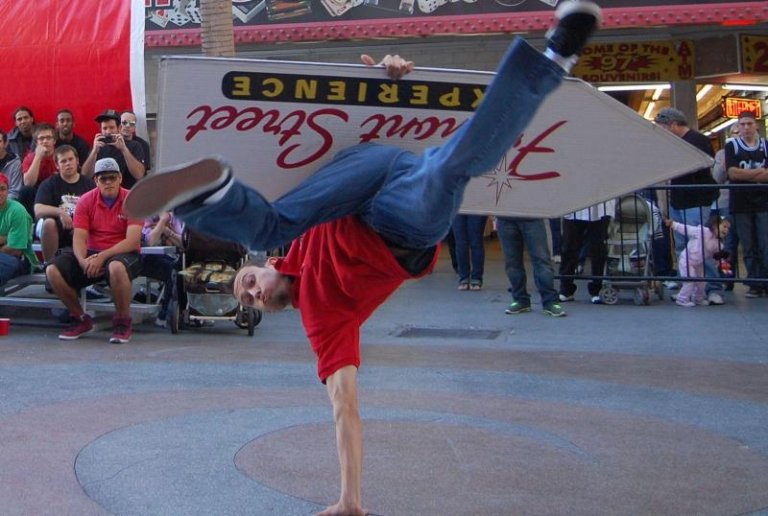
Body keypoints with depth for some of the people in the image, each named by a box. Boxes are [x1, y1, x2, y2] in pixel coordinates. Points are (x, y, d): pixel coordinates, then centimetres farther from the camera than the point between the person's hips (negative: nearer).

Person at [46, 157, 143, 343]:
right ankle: (81, 319, 3)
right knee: (53, 270, -17)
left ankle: (123, 322, -18)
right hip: (92, 253, 4)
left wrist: (102, 257, -26)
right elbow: (79, 237, -5)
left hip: (123, 253, -4)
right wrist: (83, 261, -26)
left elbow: (132, 241, -16)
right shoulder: (86, 201, 3)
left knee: (116, 267, -41)